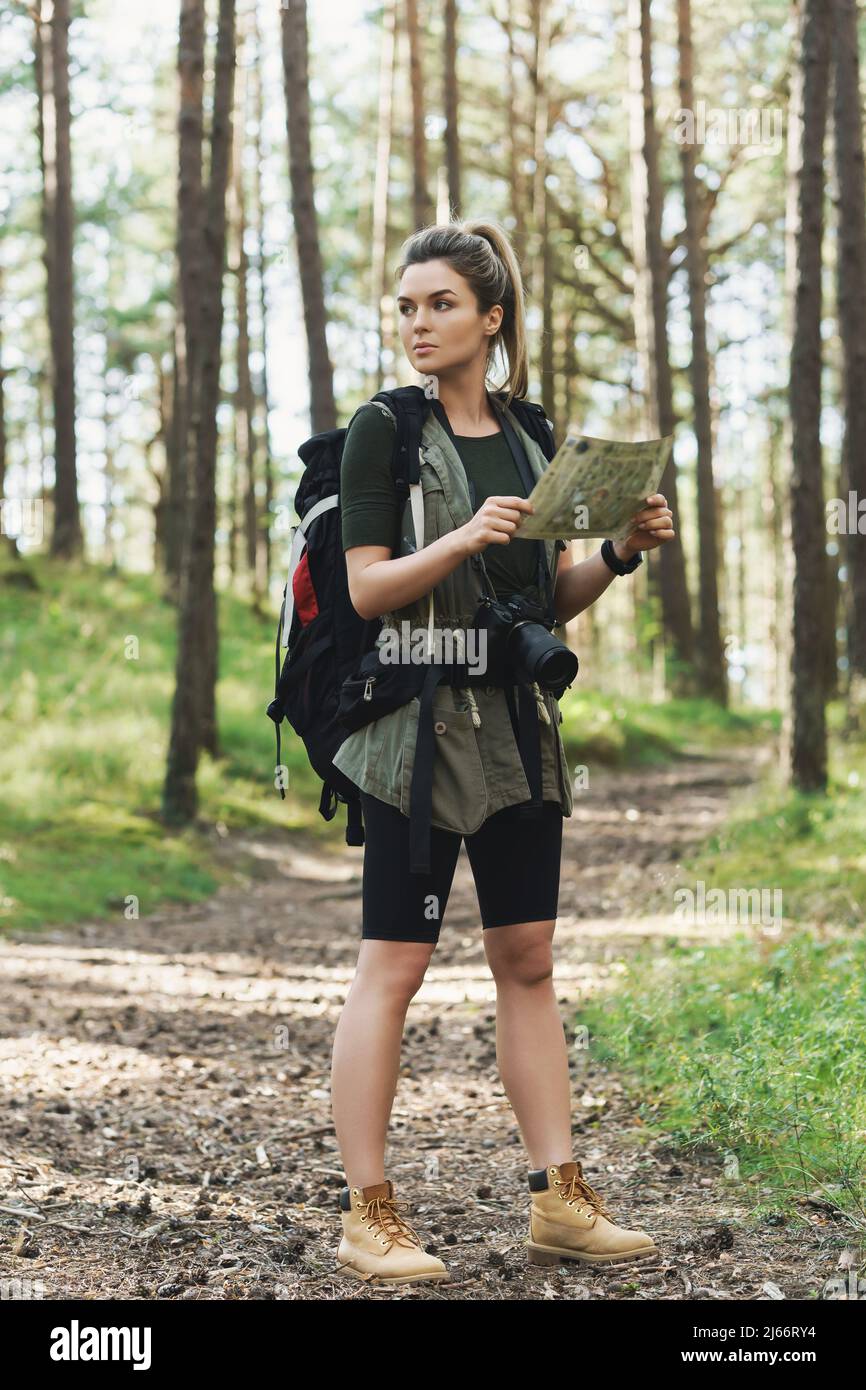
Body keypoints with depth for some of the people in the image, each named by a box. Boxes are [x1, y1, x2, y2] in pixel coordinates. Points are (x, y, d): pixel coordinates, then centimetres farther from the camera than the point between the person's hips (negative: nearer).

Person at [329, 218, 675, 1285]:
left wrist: (622, 552, -2)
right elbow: (366, 589, -11)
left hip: (520, 726, 6)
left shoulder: (529, 435, 13)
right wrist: (466, 538, -24)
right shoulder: (384, 431, -3)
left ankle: (559, 1202, 14)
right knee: (393, 966, -4)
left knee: (528, 962, 8)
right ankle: (367, 1218, 1)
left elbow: (553, 599, 15)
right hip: (419, 721, -6)